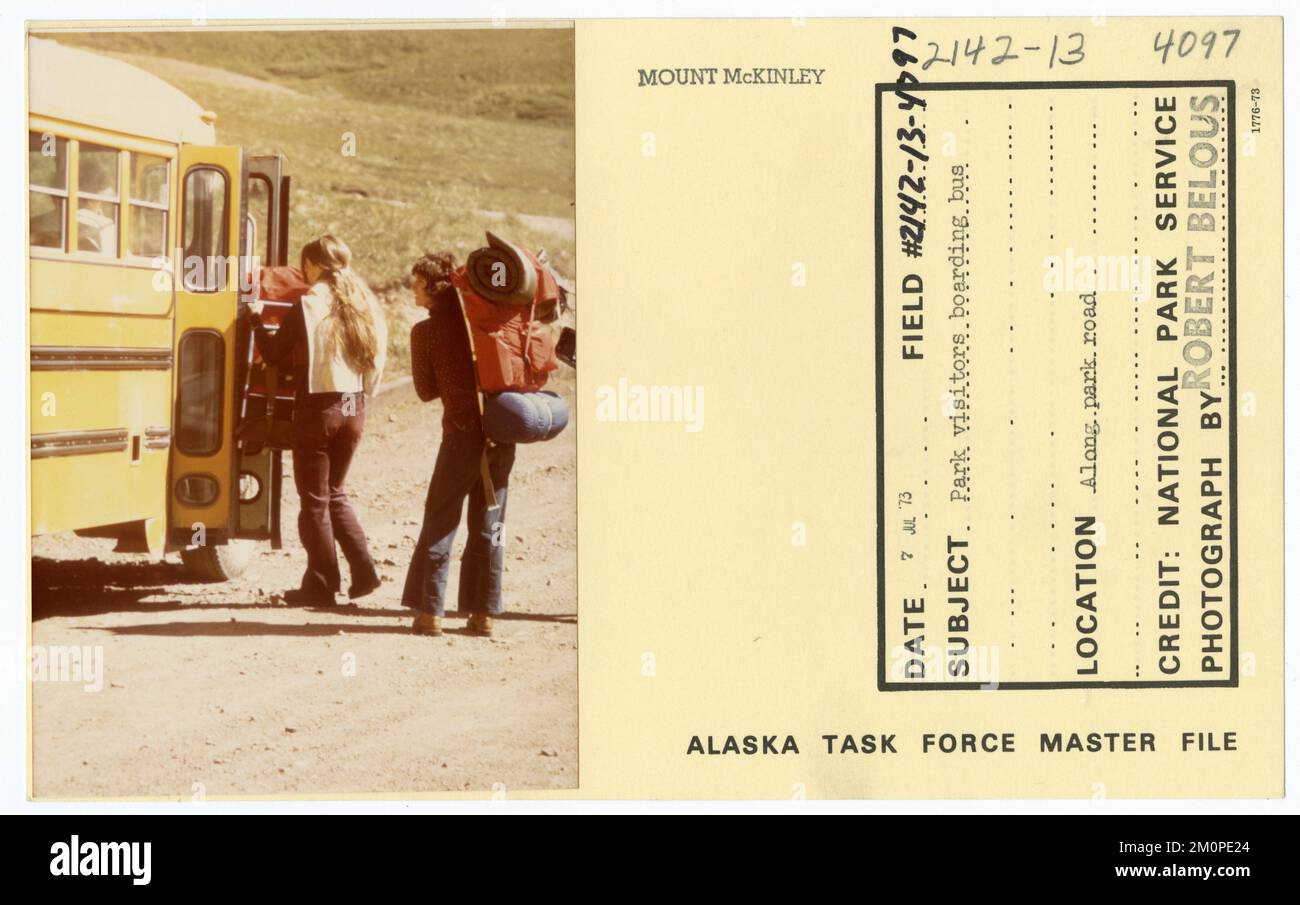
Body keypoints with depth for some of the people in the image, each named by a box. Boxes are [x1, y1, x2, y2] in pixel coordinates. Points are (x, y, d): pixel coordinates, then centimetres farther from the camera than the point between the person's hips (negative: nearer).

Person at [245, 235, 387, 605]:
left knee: (314, 499, 6)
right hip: (354, 408, 6)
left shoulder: (307, 306, -12)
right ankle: (362, 569, 11)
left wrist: (257, 323, 10)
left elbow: (276, 355, -4)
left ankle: (322, 584, 10)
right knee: (335, 492, 20)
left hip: (318, 407, -6)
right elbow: (376, 361, 7)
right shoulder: (365, 305, 5)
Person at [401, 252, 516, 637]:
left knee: (440, 520, 6)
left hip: (464, 431, -4)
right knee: (489, 525, 10)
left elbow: (426, 390, 7)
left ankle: (430, 612, 4)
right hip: (503, 430, 4)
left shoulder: (425, 330, -1)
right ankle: (483, 613, 11)